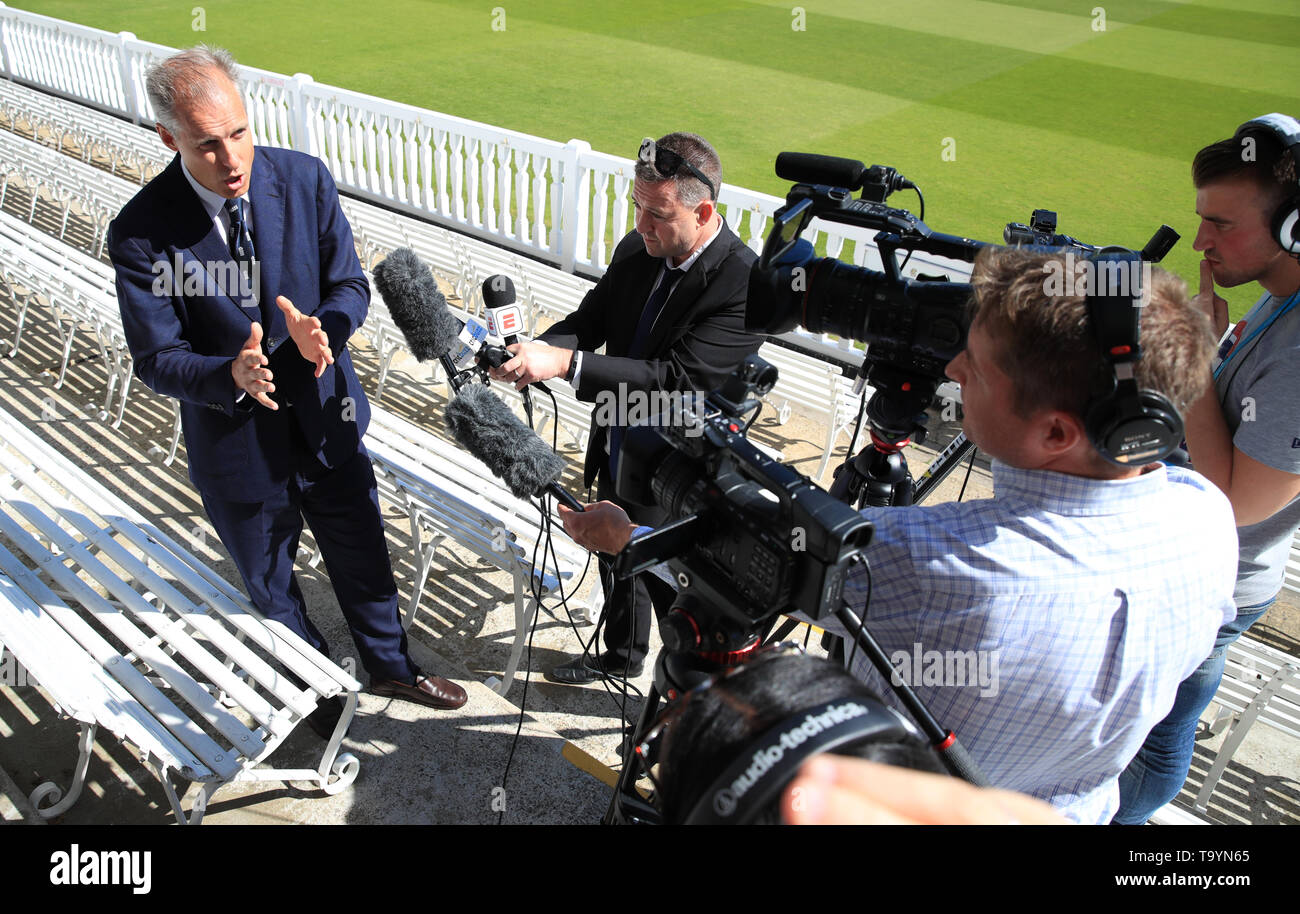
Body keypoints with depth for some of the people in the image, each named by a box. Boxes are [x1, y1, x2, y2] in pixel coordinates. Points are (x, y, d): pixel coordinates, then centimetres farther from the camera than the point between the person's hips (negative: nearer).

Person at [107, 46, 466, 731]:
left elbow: (350, 284, -5)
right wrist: (232, 375, -37)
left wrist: (321, 329, -28)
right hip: (235, 441, -2)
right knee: (270, 585, 20)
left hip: (327, 421, 2)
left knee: (362, 556, 22)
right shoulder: (140, 233, -20)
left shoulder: (305, 179, -12)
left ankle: (388, 665, 50)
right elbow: (156, 359, -16)